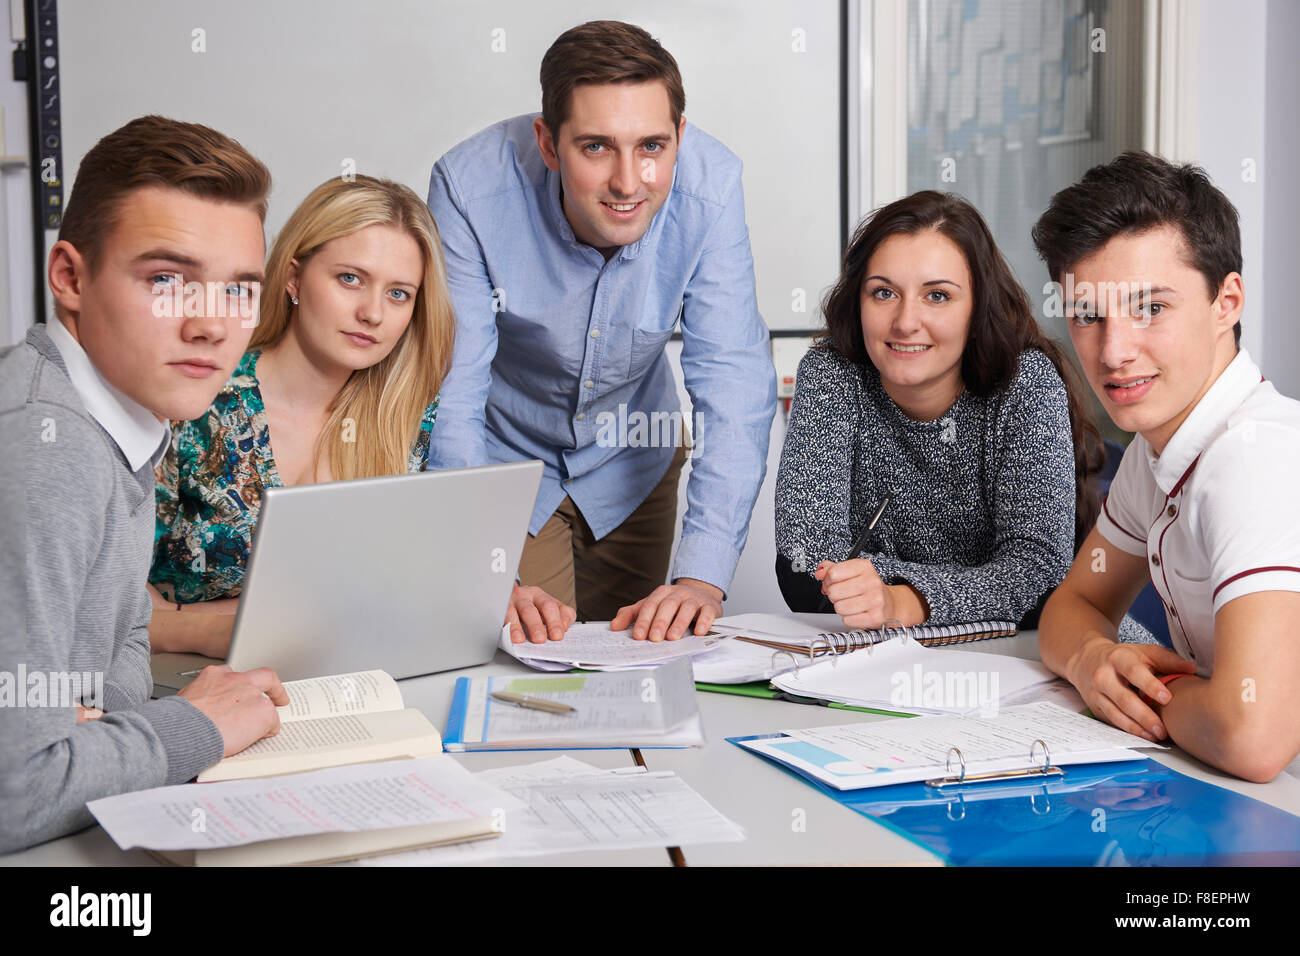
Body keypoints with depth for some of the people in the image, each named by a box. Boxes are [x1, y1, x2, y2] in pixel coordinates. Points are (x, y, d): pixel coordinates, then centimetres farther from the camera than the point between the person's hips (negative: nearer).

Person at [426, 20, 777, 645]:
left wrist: (703, 576, -40)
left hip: (634, 462, 3)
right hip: (505, 453, -2)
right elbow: (448, 399, -32)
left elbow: (733, 382, -28)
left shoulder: (710, 185, -28)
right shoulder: (472, 187, -32)